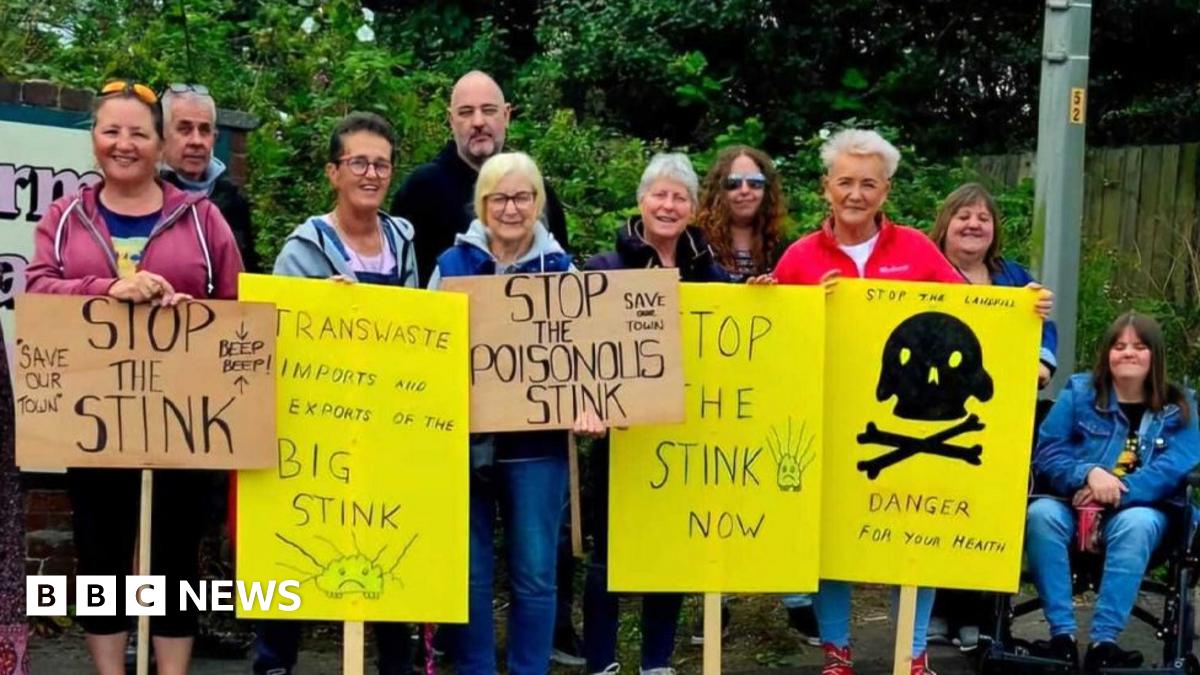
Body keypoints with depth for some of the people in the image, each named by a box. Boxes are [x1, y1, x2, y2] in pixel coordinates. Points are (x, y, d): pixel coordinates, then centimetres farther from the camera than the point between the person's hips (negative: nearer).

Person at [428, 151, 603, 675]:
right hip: (464, 439, 1)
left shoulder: (561, 269, 4)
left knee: (534, 574, 5)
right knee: (469, 574, 6)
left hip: (536, 442, 0)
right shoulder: (452, 264, 5)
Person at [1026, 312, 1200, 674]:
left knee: (1135, 525, -37)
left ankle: (1103, 641, -36)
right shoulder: (1079, 390, 7)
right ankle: (1062, 634, -33)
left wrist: (1116, 492, -24)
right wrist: (1089, 474, -23)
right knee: (1041, 514, -32)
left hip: (1141, 509, -1)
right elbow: (1047, 453, -2)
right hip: (1072, 504, 1)